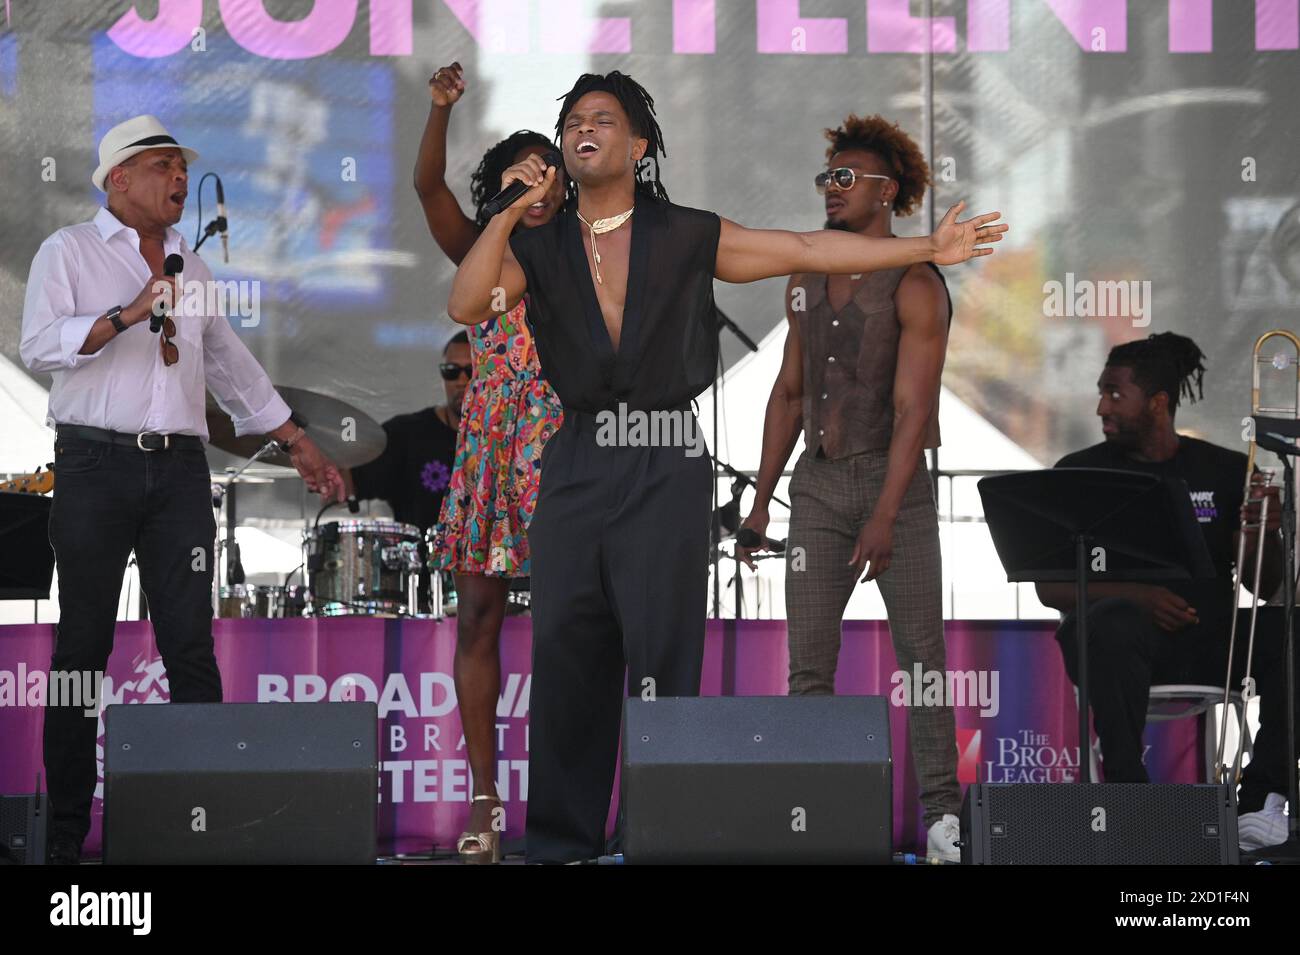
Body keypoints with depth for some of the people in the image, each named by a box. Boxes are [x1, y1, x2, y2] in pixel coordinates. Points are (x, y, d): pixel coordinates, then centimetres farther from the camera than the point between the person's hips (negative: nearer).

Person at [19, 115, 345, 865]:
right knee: (85, 643, -2)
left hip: (179, 467, 4)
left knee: (191, 644, -2)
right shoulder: (70, 253, 4)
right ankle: (68, 826, 2)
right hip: (99, 463, -4)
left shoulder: (191, 266, 20)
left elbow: (233, 365, 28)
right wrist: (129, 314, -18)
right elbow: (40, 345, -10)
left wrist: (299, 443, 27)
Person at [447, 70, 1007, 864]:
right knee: (565, 659, 2)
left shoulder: (686, 237, 4)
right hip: (577, 467, 2)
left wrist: (928, 249, 0)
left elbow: (805, 250, 4)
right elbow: (466, 306, -6)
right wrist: (511, 210, -12)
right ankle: (563, 843, 9)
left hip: (664, 467, -2)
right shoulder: (540, 248, 9)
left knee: (663, 664, -5)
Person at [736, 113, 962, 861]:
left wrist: (884, 518, -23)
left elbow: (913, 409, -16)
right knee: (809, 660, 0)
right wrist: (762, 502, 12)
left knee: (920, 652, -4)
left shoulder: (915, 286, -9)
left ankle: (943, 810, -1)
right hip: (818, 483, 5)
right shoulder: (806, 282, 11)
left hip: (896, 478, -5)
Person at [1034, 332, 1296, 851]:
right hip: (1130, 639, -2)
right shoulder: (1079, 473, 7)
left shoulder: (1225, 471, 10)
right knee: (1109, 628, -37)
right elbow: (1050, 586, 0)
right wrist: (1133, 595, -17)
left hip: (1212, 640, 2)